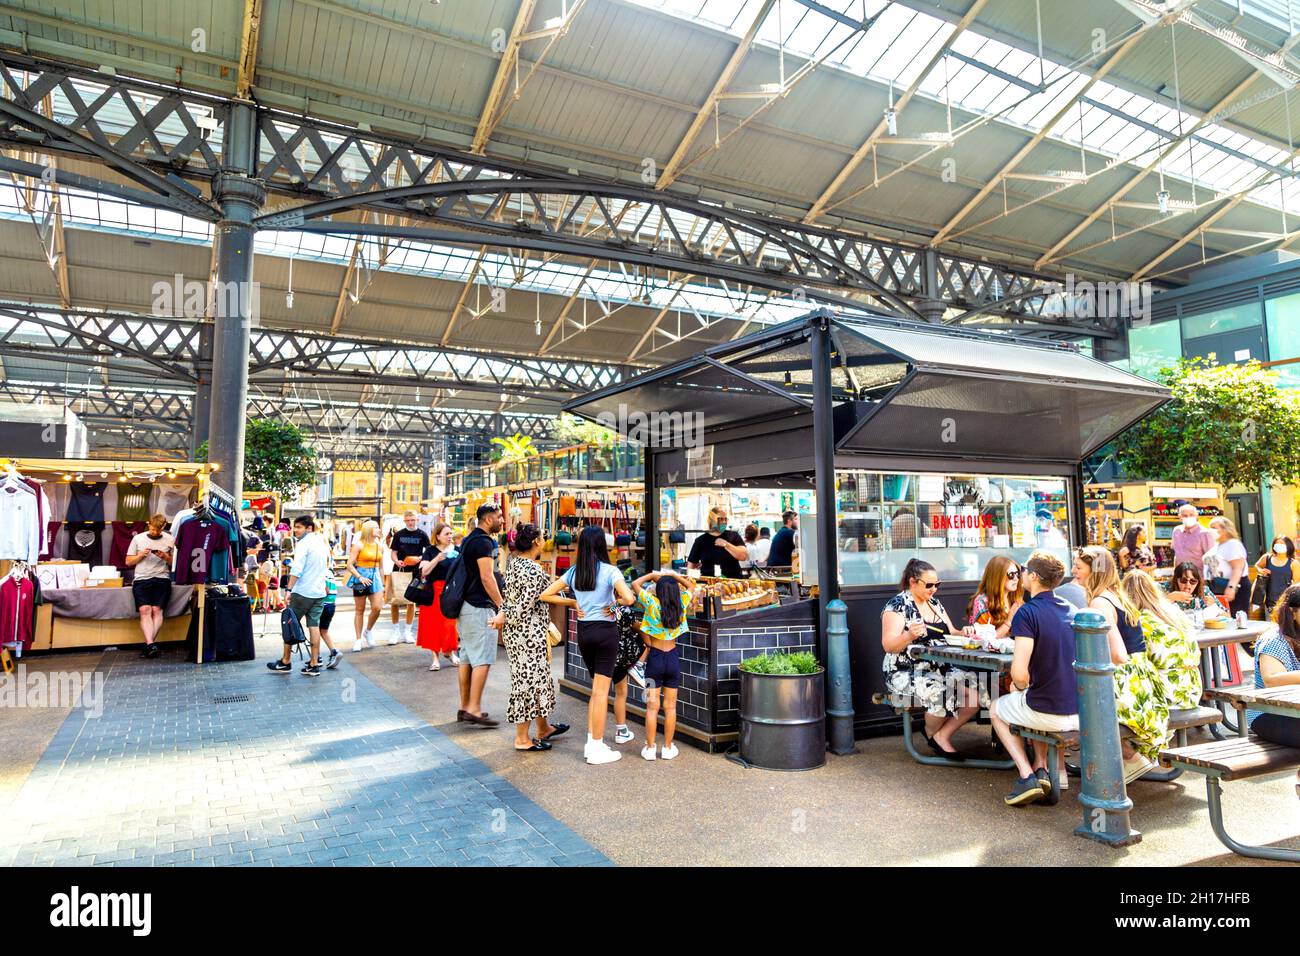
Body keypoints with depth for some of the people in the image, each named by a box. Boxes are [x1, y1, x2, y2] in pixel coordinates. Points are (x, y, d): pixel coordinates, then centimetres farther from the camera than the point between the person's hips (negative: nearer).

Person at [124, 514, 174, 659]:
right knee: (145, 610, -18)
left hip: (162, 578, 0)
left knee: (157, 610, -17)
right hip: (141, 579, 0)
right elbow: (128, 562, 16)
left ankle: (148, 644, -16)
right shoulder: (138, 538, 12)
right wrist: (141, 555, -2)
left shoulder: (170, 540, 11)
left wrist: (166, 557, -6)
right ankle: (151, 645, -29)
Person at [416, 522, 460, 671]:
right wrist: (437, 559, -22)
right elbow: (423, 572, -13)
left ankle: (449, 651, 24)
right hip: (435, 592, -2)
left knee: (452, 623, 1)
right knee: (435, 624, 1)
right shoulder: (431, 551, -1)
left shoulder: (456, 551, 8)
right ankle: (436, 657, 10)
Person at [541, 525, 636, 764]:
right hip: (605, 631, -5)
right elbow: (629, 599, -25)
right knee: (601, 691, 1)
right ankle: (597, 749, 7)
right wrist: (614, 603, -6)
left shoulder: (574, 571, 3)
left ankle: (592, 742, 22)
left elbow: (546, 595, 6)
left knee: (596, 688, 20)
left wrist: (573, 603, 9)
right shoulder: (610, 571, -12)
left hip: (583, 632, 5)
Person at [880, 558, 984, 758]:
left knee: (979, 691, -14)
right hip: (907, 674, -7)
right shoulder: (898, 605, -8)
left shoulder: (935, 604, 15)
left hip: (940, 670, 7)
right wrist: (909, 635, -34)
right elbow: (888, 646, -15)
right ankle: (931, 732, 2)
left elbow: (951, 634, 18)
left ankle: (942, 735, 1)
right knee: (941, 694, -32)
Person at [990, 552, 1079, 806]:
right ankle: (1042, 769, 23)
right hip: (1082, 713, 6)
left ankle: (1027, 775, 10)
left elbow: (1019, 674, -24)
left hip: (1049, 713, -6)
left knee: (997, 709, 23)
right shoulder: (1071, 610, 5)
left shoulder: (1028, 613, -18)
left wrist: (1021, 688, -2)